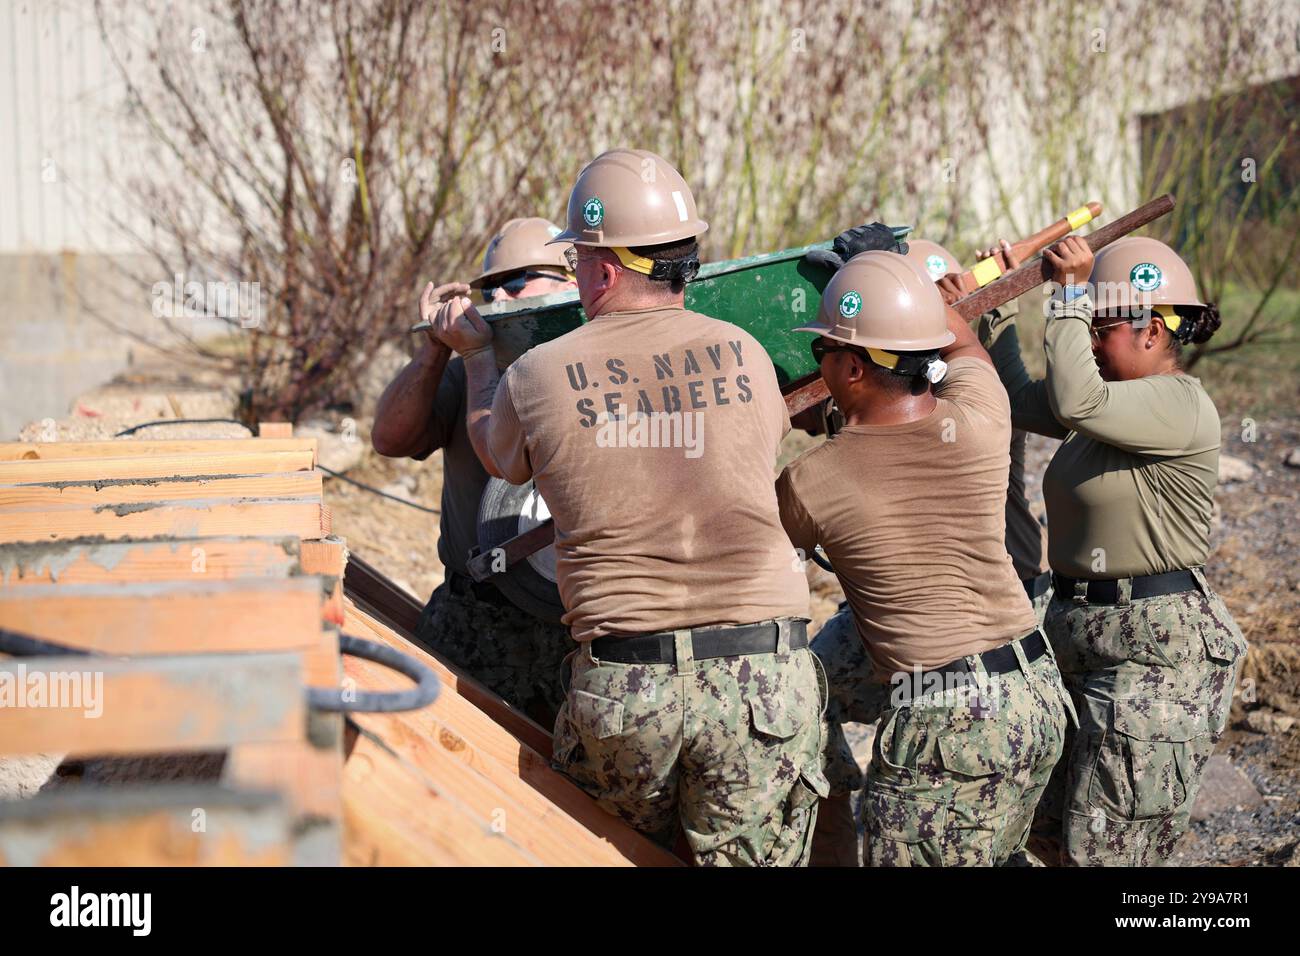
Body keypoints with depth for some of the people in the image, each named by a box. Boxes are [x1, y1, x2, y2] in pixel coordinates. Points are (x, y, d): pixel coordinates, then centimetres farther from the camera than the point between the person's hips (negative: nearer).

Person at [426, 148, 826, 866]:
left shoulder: (537, 377, -4)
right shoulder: (744, 356, -1)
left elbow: (499, 459, 19)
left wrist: (476, 354, 37)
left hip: (618, 682, 0)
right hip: (760, 678, 0)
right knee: (750, 860, 9)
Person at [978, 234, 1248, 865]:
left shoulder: (1182, 406, -16)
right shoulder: (1116, 403, 14)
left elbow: (1074, 401, -30)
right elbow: (1019, 400, 21)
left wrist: (1071, 293, -20)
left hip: (1156, 653, -10)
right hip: (1085, 644, 10)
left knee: (1101, 853, -8)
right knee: (1048, 834, 15)